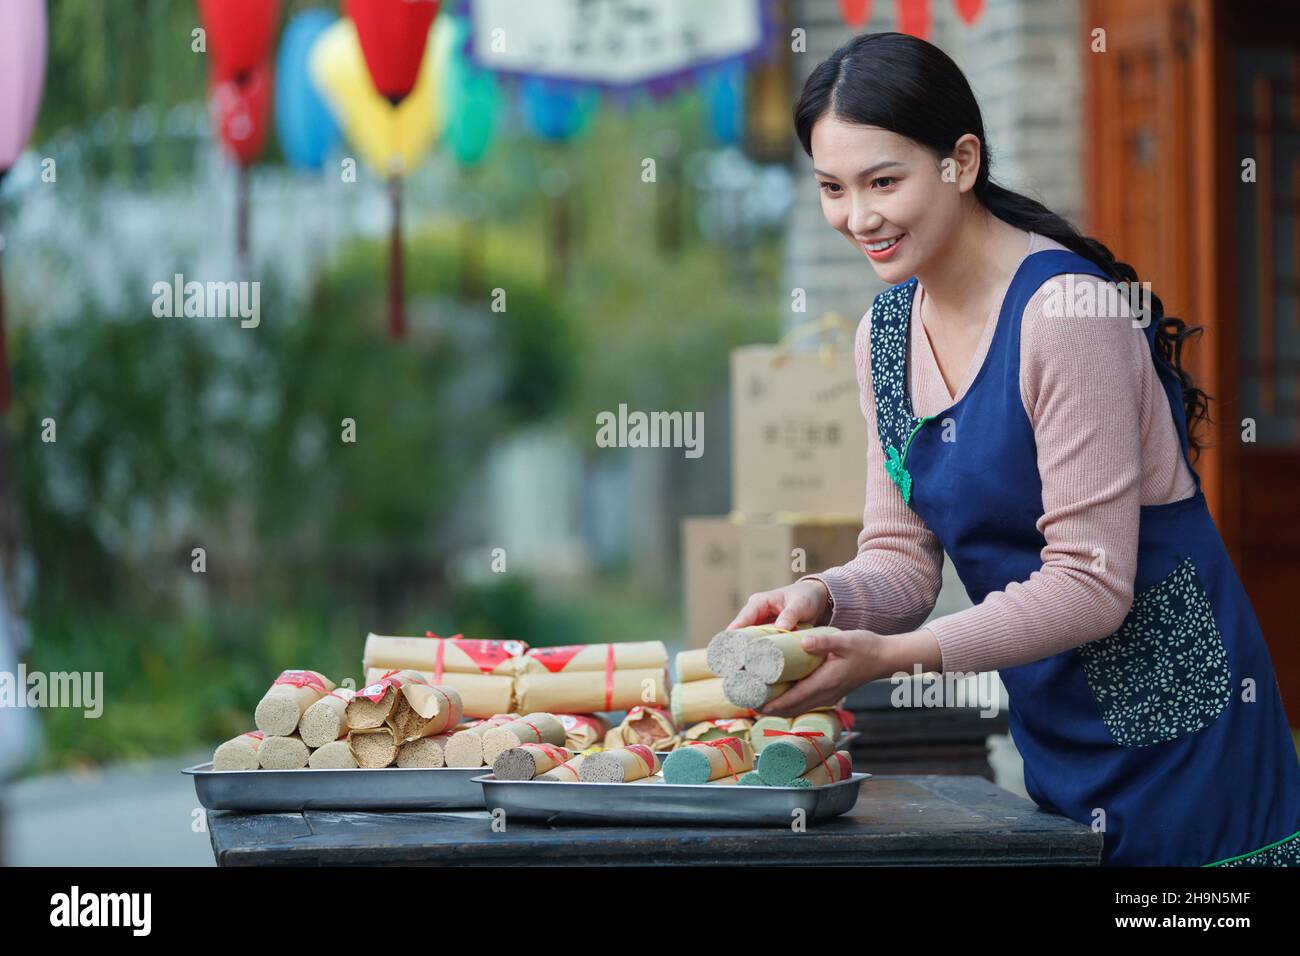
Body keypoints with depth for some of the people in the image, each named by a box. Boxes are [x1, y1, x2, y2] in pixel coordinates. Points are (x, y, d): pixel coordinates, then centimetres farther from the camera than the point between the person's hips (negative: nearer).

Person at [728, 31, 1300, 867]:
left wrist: (895, 655, -29)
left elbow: (1091, 585, -22)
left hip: (1176, 728, -7)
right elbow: (902, 559, 4)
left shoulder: (1063, 313, -21)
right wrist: (821, 598, -17)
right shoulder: (886, 332, 4)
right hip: (1050, 730, 7)